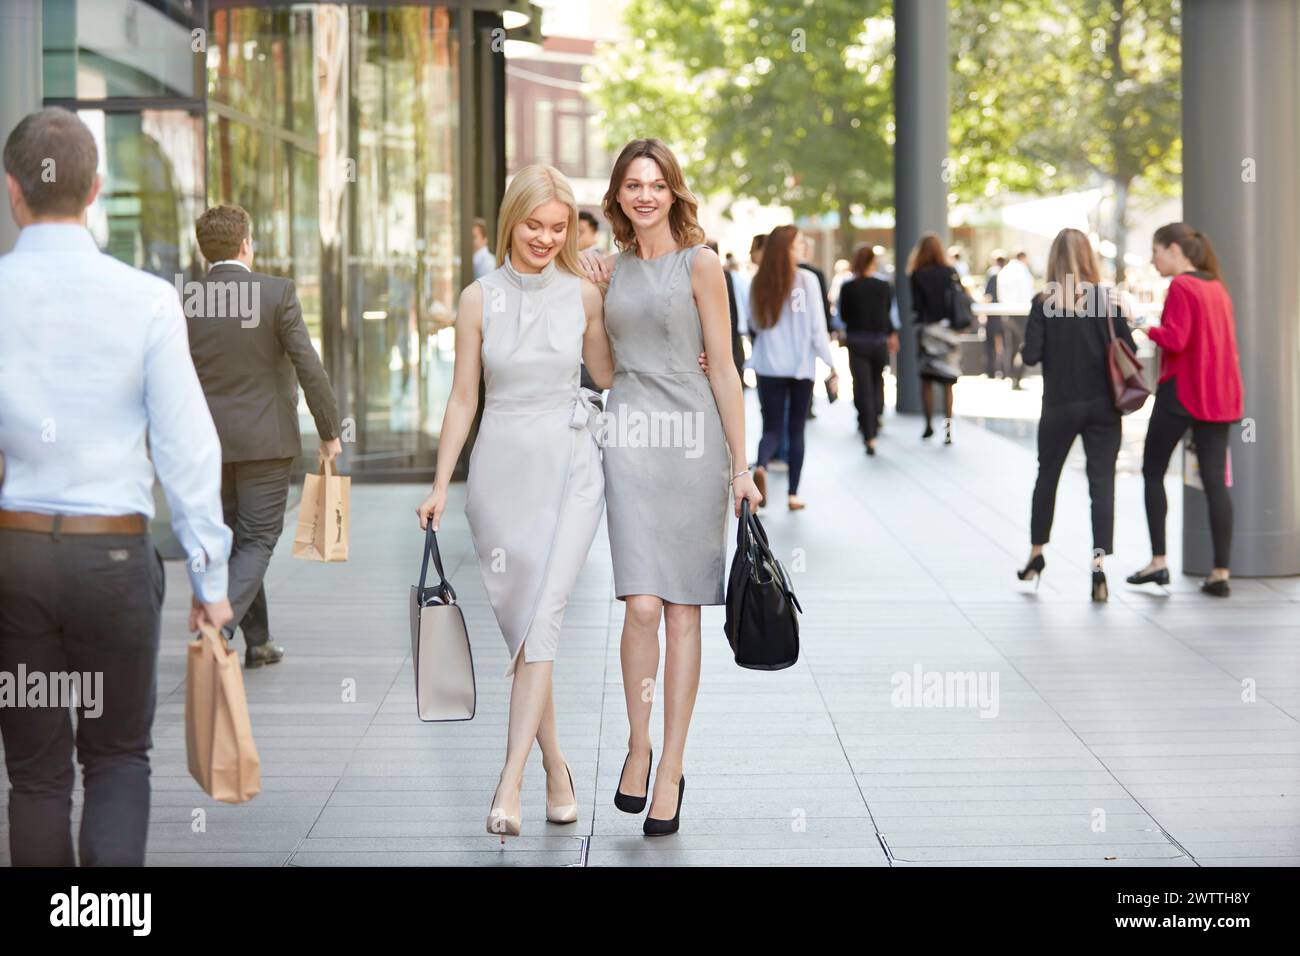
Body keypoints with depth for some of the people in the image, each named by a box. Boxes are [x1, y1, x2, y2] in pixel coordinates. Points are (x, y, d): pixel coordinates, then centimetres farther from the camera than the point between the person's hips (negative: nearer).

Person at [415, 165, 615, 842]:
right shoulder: (480, 298, 1)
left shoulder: (582, 295, 2)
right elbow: (464, 396, 4)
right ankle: (555, 767, 19)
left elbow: (606, 373, 16)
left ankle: (510, 781, -17)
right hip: (501, 467, 1)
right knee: (519, 622, 6)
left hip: (569, 467, -1)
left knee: (542, 618, -14)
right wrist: (441, 485, 1)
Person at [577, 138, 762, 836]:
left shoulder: (699, 264, 1)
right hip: (628, 433, 2)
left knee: (683, 610, 1)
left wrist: (741, 464, -2)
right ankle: (637, 747, 7)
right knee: (642, 605, -11)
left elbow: (723, 369, 0)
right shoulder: (613, 267, 13)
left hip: (692, 435, -2)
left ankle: (671, 767, 7)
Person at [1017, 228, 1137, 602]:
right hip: (1102, 405, 0)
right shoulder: (1107, 297, -5)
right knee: (1102, 480, 0)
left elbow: (1031, 355, -11)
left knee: (1047, 476, 17)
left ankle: (1036, 556, 29)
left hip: (1059, 406, 0)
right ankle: (1099, 564, -13)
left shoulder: (1044, 303, -7)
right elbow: (1128, 350, -6)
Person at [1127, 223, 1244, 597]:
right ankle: (1221, 572, 1)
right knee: (1215, 481, 4)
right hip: (1219, 395, 7)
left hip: (1181, 392, -7)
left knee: (1153, 472, 7)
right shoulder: (1216, 287, 14)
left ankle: (1158, 562, 3)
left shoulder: (1181, 287, -10)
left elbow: (1174, 339, -20)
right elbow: (1223, 340, 17)